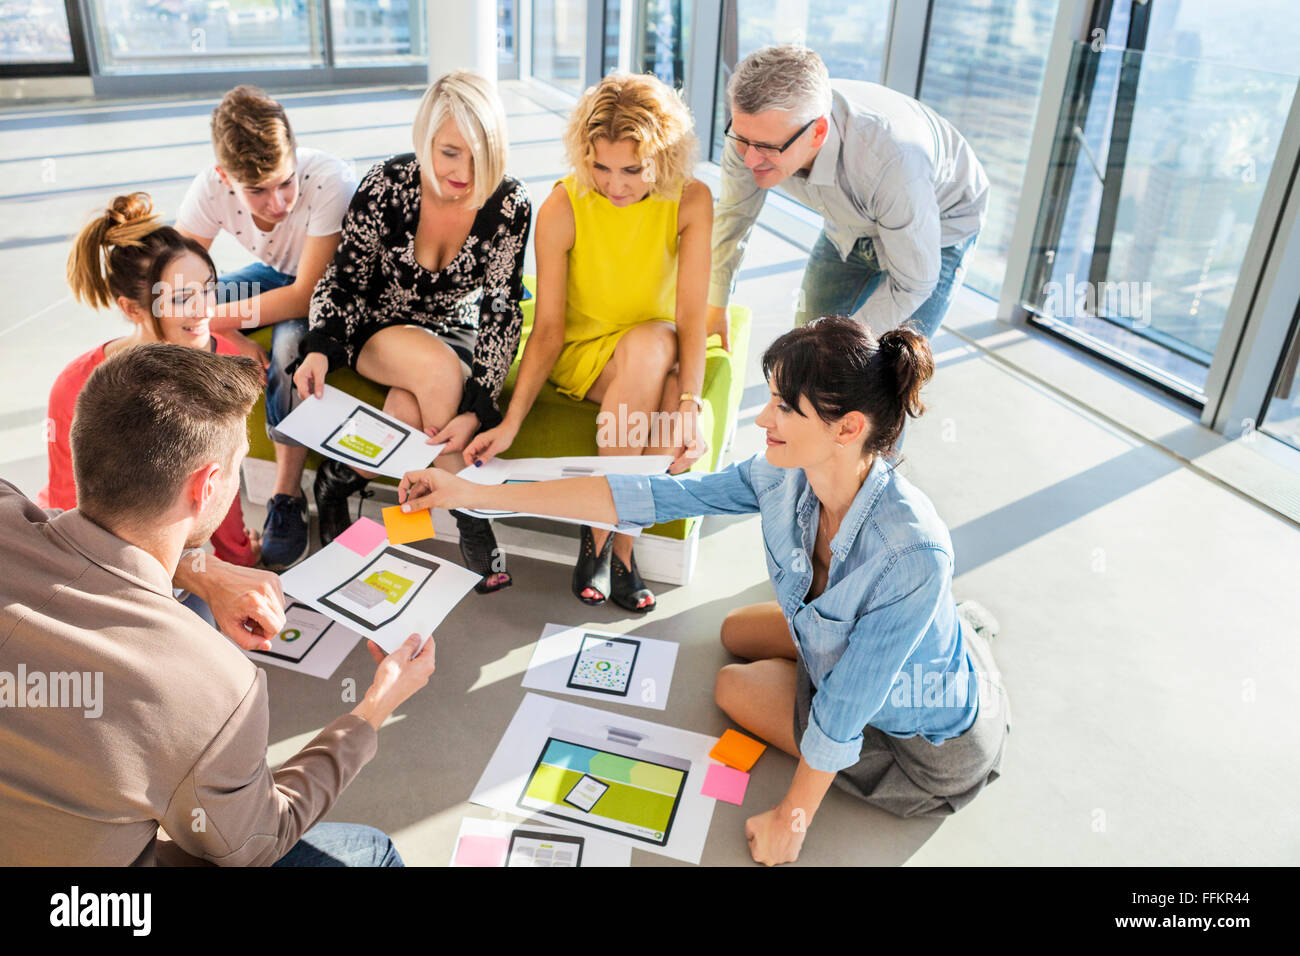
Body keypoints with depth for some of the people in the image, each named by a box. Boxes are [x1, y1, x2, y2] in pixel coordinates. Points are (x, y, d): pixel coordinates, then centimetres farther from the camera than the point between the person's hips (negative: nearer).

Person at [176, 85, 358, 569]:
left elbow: (307, 296, -33)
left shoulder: (332, 180, -34)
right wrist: (232, 338, -32)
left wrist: (213, 319, -32)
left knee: (290, 339, -35)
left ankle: (288, 493, -19)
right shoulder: (211, 187, -21)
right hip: (278, 274, 5)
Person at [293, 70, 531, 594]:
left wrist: (477, 409, -29)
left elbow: (501, 312, -16)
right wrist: (320, 347, -28)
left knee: (413, 404, -33)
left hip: (458, 333, 1)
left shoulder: (510, 204, -16)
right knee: (438, 369, -35)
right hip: (377, 331, -1)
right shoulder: (386, 184, -18)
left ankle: (341, 475, -8)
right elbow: (346, 278, -8)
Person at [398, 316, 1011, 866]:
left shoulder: (912, 558, -42)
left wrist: (792, 818, -14)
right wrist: (476, 495, -21)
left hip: (932, 747, -6)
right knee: (737, 633, 22)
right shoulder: (784, 477, -22)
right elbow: (643, 497, -20)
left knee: (734, 688, 5)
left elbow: (843, 713, -29)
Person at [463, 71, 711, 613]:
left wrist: (690, 403, -34)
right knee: (650, 347, -36)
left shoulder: (691, 201, -13)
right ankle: (609, 540, -23)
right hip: (583, 353, -1)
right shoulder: (563, 208, -15)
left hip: (659, 352, 2)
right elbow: (548, 329, -15)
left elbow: (692, 316, -18)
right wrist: (510, 423, -24)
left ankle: (614, 537, -14)